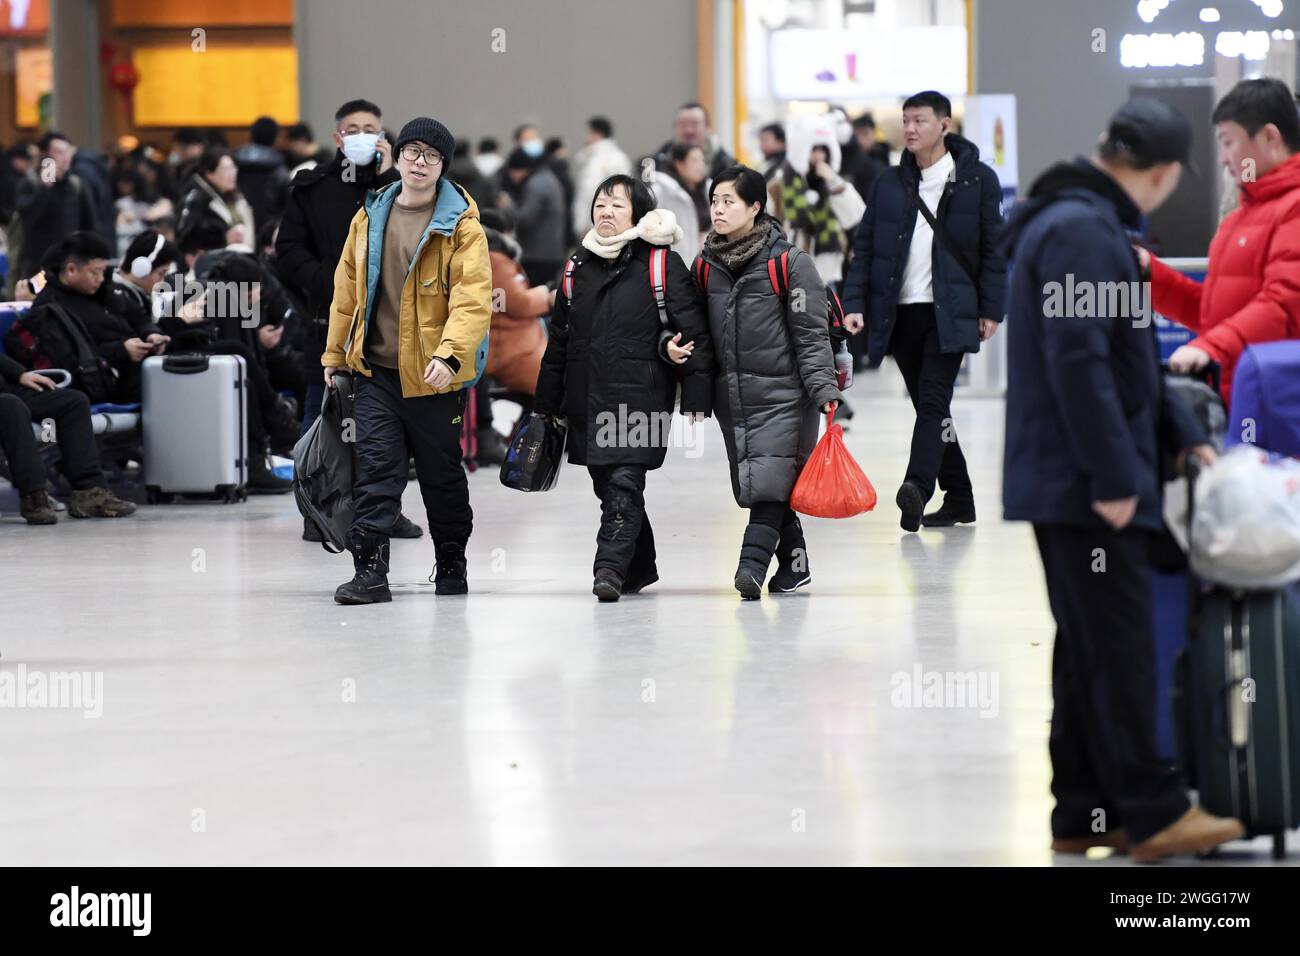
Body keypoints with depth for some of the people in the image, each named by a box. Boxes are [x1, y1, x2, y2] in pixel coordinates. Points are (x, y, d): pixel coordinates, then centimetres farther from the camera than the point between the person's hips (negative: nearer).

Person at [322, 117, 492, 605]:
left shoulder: (461, 226, -7)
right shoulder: (370, 216, 7)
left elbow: (473, 299, -16)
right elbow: (348, 288, 16)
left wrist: (449, 354, -30)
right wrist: (335, 354, 17)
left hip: (433, 376, -3)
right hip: (375, 370, 3)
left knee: (441, 473, 10)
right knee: (377, 468, -5)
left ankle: (451, 564, 26)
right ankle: (370, 570, -8)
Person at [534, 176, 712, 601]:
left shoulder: (664, 264, -2)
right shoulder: (578, 267, 14)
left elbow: (693, 333, -4)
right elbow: (559, 339, 19)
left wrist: (696, 398, -8)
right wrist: (546, 405, 18)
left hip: (641, 397, -6)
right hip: (587, 400, 6)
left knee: (624, 484, -15)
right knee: (607, 486, 11)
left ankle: (610, 567, -20)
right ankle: (640, 567, 25)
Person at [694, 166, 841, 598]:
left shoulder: (789, 262, -7)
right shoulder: (705, 266, 9)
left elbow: (811, 333, -7)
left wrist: (824, 388, -13)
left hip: (782, 394, -5)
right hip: (732, 396, 5)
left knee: (770, 479, -15)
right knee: (754, 484, 7)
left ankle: (753, 563, -22)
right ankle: (793, 563, 19)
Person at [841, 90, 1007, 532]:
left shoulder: (976, 179, 1)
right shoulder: (889, 183, 10)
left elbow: (993, 247, 2)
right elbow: (865, 247, 11)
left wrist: (991, 309, -3)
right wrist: (855, 304, 0)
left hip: (949, 313, -5)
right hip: (900, 311, 5)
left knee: (933, 401, -16)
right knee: (929, 407, 10)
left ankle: (916, 488, -31)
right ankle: (958, 498, 18)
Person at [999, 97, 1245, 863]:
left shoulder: (1089, 223, 16)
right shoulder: (1081, 232, -17)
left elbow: (1126, 355, 23)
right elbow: (1079, 362, -23)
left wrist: (1185, 435, 21)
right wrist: (1113, 478, -22)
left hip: (1064, 484, 10)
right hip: (1086, 487, -10)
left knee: (1090, 650, 13)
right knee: (1121, 648, -5)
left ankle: (1084, 813, 17)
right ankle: (1152, 812, -1)